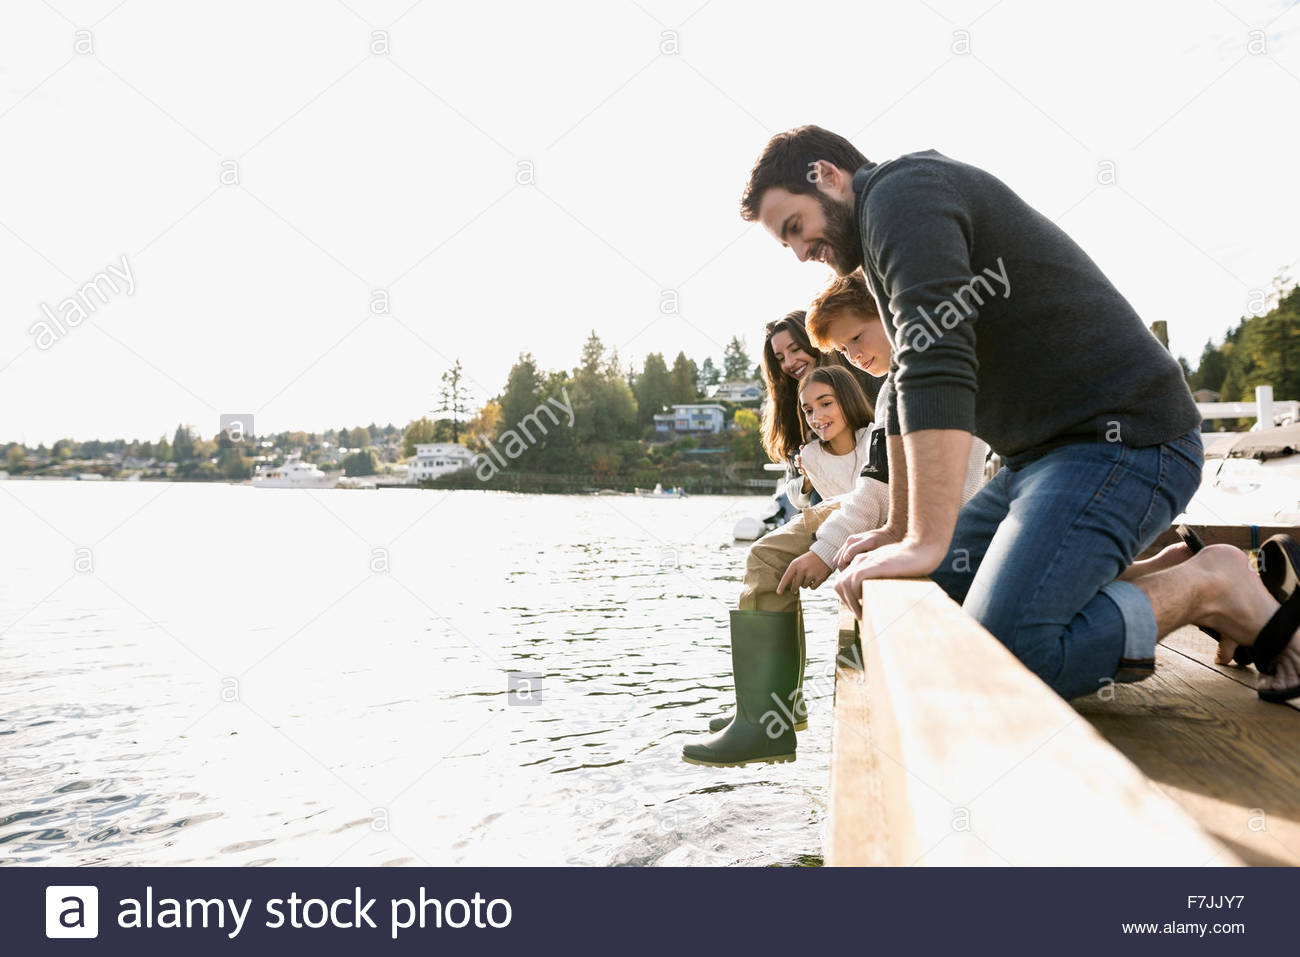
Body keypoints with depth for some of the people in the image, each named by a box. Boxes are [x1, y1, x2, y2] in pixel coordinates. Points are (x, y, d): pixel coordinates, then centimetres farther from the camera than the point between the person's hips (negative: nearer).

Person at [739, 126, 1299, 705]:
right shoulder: (886, 241, 23)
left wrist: (925, 543, -28)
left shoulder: (901, 188, -10)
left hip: (1118, 441, -11)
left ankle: (1210, 587, -4)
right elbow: (905, 395, 29)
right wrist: (897, 531, 30)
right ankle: (1165, 573, 12)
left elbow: (936, 363, -25)